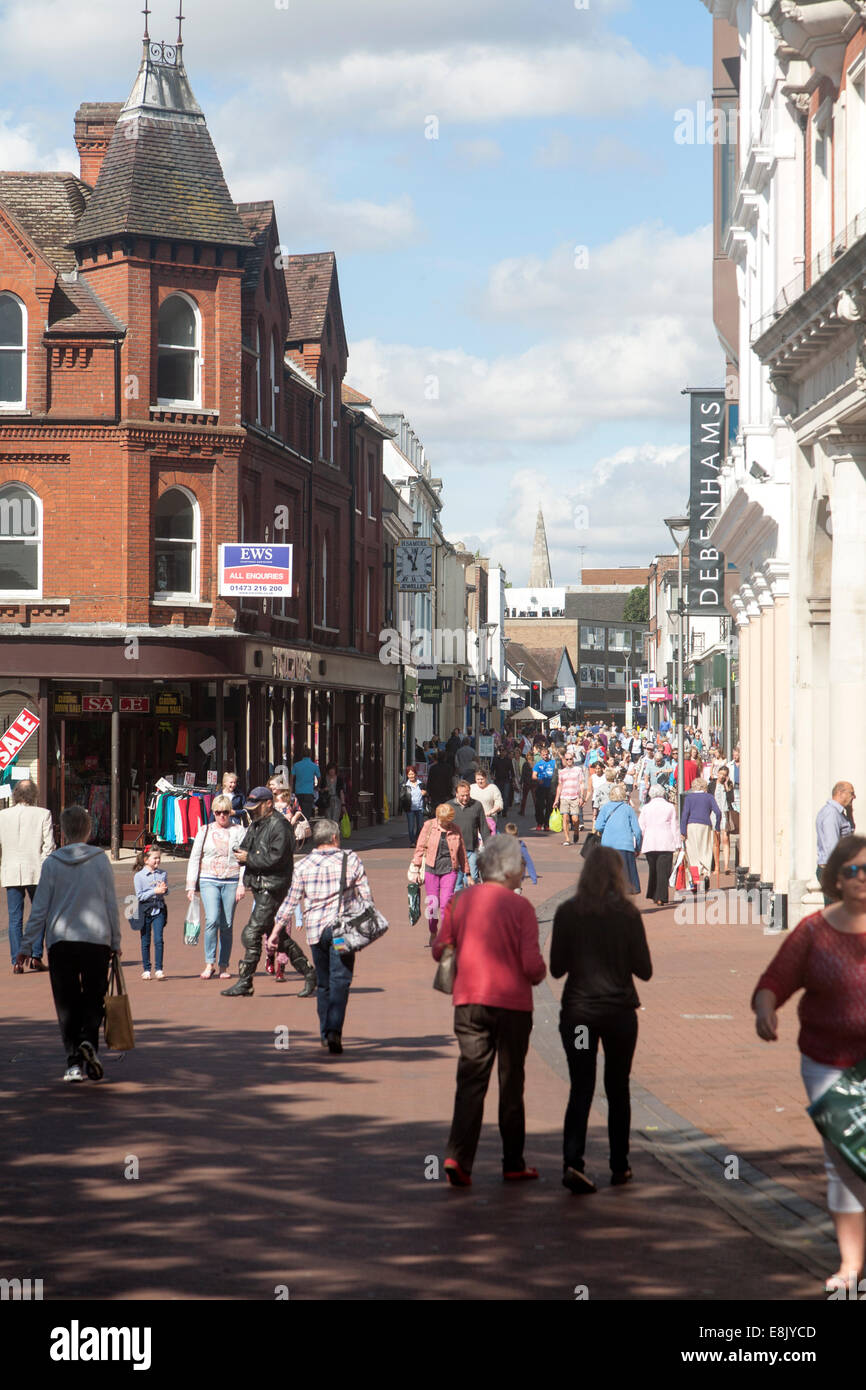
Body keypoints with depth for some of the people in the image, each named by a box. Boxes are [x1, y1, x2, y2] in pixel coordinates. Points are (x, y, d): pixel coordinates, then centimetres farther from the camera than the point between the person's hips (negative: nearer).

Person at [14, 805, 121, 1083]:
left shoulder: (52, 863, -1)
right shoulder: (101, 860, 0)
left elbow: (40, 909, 0)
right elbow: (111, 904, 3)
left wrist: (25, 946, 7)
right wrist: (116, 941, 14)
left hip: (61, 942, 0)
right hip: (97, 940, 0)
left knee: (67, 1003, 8)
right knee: (94, 998, 10)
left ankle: (74, 1061, 1)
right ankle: (89, 1041, -17)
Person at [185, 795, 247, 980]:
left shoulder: (238, 831, 7)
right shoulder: (205, 831, 9)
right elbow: (194, 859, 10)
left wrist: (242, 884, -5)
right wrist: (191, 886, 4)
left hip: (231, 881, 0)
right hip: (209, 880, 0)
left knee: (227, 925, 1)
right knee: (212, 920, -18)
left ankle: (223, 966, 11)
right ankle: (210, 964, -12)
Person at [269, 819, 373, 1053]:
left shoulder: (304, 865, 3)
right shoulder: (350, 860, 0)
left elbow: (291, 900, 3)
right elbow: (366, 895, 2)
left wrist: (277, 931, 8)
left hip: (315, 929, 2)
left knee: (323, 983, 15)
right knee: (340, 981, -6)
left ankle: (325, 1033, 19)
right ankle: (334, 1029, -24)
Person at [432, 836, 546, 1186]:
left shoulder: (460, 901, 2)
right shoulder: (519, 906, -11)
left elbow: (440, 950, 7)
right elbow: (532, 963, -15)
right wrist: (539, 975, 8)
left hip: (468, 1000, 3)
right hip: (511, 1002, -3)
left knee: (470, 1081, 3)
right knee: (511, 1084, 9)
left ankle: (458, 1157, -13)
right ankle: (513, 1164, 17)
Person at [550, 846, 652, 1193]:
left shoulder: (567, 912, -4)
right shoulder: (628, 913, -7)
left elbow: (556, 968, 0)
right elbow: (644, 970, -3)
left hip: (577, 1011, 0)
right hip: (619, 1011, 0)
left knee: (580, 1089, 2)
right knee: (618, 1089, 14)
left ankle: (572, 1162, -16)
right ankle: (619, 1167, 20)